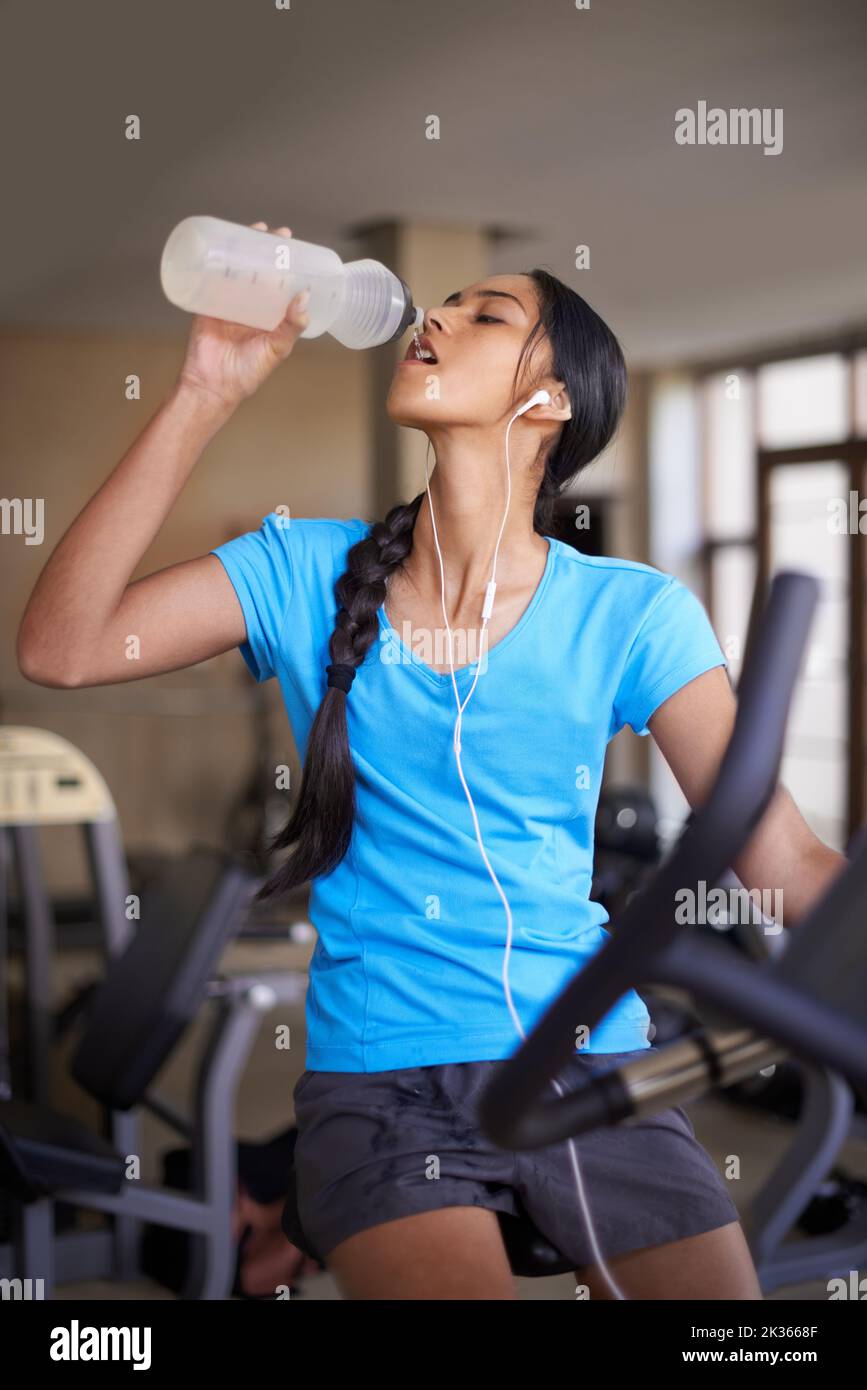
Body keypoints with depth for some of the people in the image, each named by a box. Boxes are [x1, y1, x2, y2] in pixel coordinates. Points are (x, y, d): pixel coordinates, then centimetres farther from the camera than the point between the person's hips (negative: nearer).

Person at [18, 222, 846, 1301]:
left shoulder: (631, 615, -1)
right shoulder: (305, 573, 2)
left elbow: (786, 859, -5)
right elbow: (58, 647, -9)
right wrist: (207, 395, -12)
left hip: (591, 1056, 1)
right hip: (379, 1078, -1)